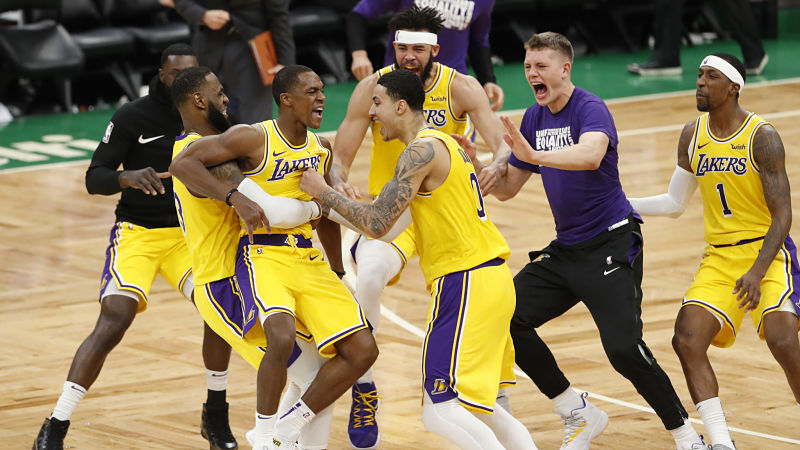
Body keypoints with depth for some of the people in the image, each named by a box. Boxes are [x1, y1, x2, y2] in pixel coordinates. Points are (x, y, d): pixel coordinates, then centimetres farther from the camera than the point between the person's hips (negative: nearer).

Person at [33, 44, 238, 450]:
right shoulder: (133, 117, -11)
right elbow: (94, 179, -12)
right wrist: (127, 177, -32)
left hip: (188, 232, 4)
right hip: (137, 233, -4)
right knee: (113, 321, -21)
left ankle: (216, 416, 3)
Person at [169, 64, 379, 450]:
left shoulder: (322, 150, 11)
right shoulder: (255, 138, -9)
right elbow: (182, 163, -13)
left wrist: (337, 274, 27)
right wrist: (235, 198, -23)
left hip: (310, 259, 7)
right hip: (263, 255, -7)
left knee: (363, 350, -4)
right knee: (282, 338, -33)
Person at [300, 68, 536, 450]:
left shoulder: (422, 150, -13)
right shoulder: (443, 144, 18)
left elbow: (377, 224, -16)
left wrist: (323, 193, -4)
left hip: (464, 284, -10)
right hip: (491, 276, 10)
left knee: (441, 413, -14)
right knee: (476, 408, 19)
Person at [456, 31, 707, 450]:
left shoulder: (591, 109, -15)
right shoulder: (534, 118, 8)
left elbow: (591, 154, -39)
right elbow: (506, 188, 14)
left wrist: (535, 155, -51)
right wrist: (473, 157, -2)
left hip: (611, 244, -8)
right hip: (565, 248, 8)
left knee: (624, 348, -20)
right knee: (508, 320, -2)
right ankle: (579, 414, 10)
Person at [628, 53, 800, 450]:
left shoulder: (761, 137, -12)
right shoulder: (692, 136, 6)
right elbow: (675, 203, 18)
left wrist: (757, 273, -27)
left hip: (767, 253, -6)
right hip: (718, 257, 6)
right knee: (687, 339, -14)